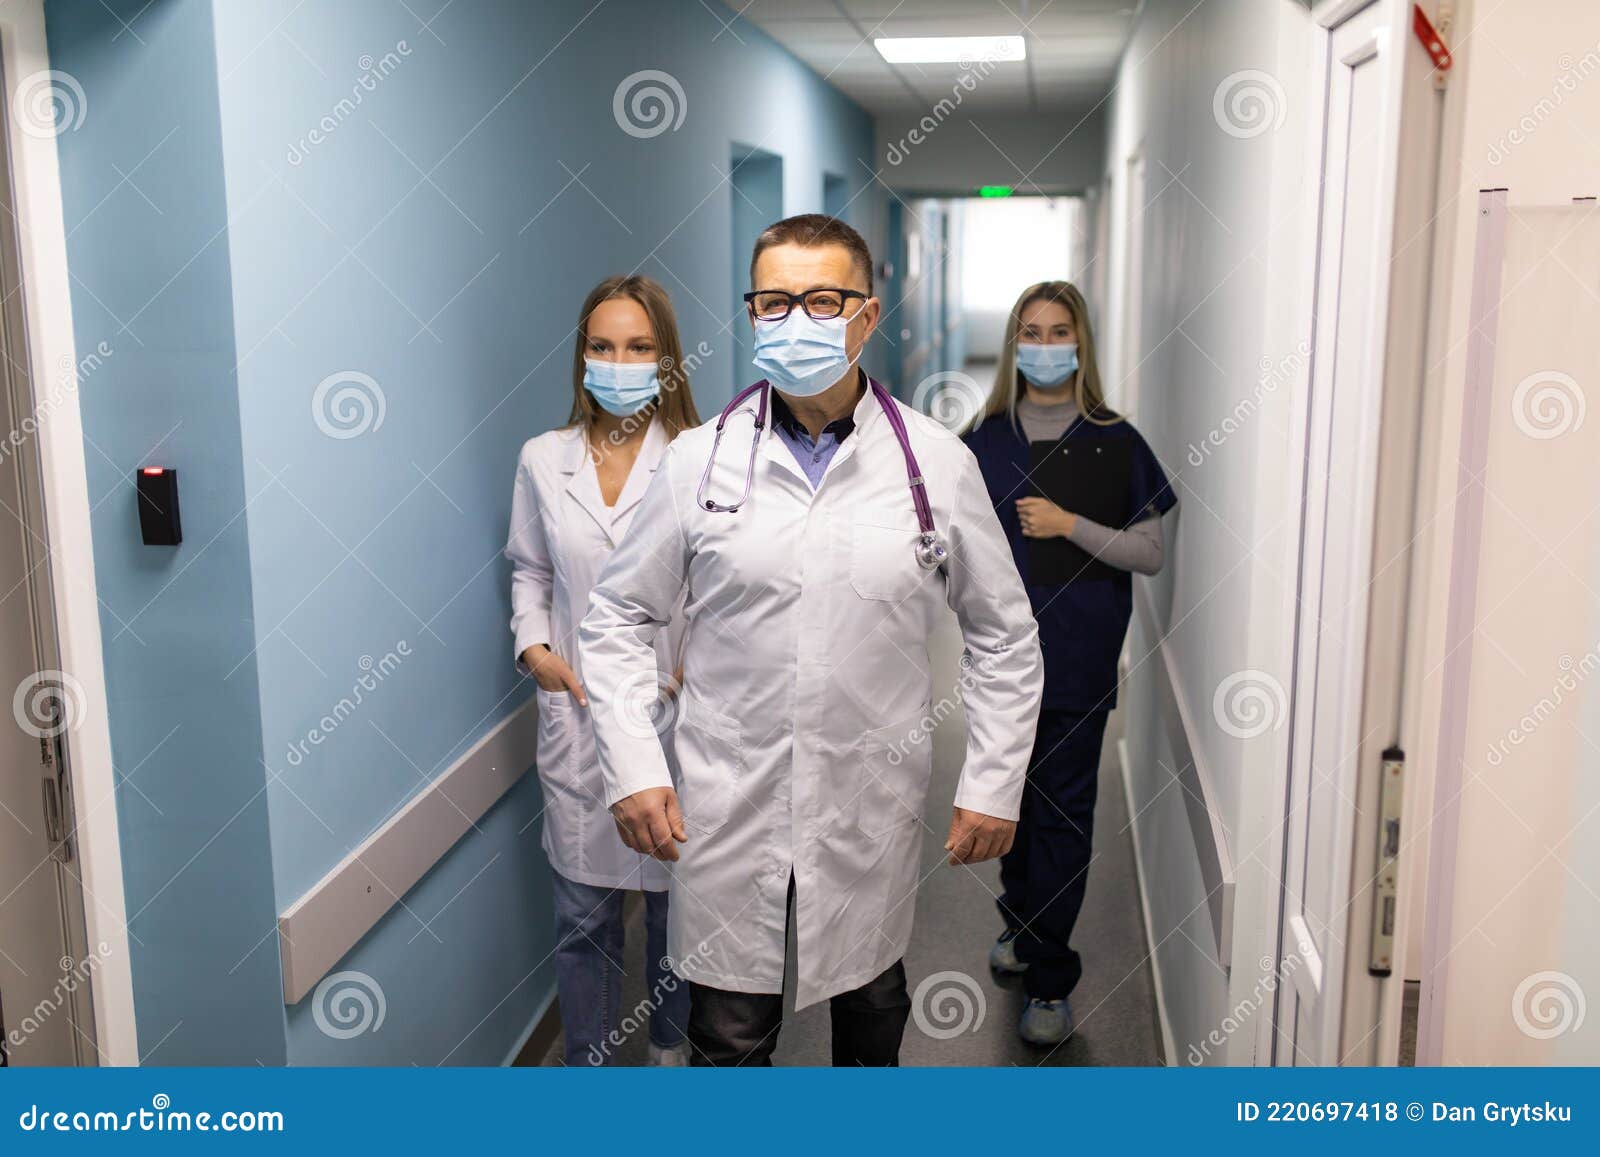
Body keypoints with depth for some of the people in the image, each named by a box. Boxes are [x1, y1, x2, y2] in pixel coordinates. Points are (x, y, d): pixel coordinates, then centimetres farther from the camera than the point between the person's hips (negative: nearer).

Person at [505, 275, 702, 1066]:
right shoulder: (542, 460, 3)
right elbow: (529, 570, 14)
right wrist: (533, 646, -1)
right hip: (577, 715, 2)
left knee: (676, 900, 14)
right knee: (583, 916, 10)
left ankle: (672, 1047, 39)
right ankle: (589, 1064, 30)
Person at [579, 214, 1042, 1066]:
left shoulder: (937, 462, -4)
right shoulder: (699, 460, -4)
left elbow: (1004, 636, 4)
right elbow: (618, 619, 4)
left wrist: (993, 786, 0)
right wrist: (633, 770, -4)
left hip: (873, 806, 1)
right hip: (728, 806, -1)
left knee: (871, 1005, 22)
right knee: (729, 1034, 9)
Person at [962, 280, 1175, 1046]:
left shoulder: (1115, 443, -2)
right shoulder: (985, 442, 6)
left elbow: (1149, 553, -4)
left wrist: (1070, 526, -14)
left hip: (1079, 662, -3)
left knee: (1063, 811, -1)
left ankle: (1049, 981, 9)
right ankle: (1020, 925, 38)